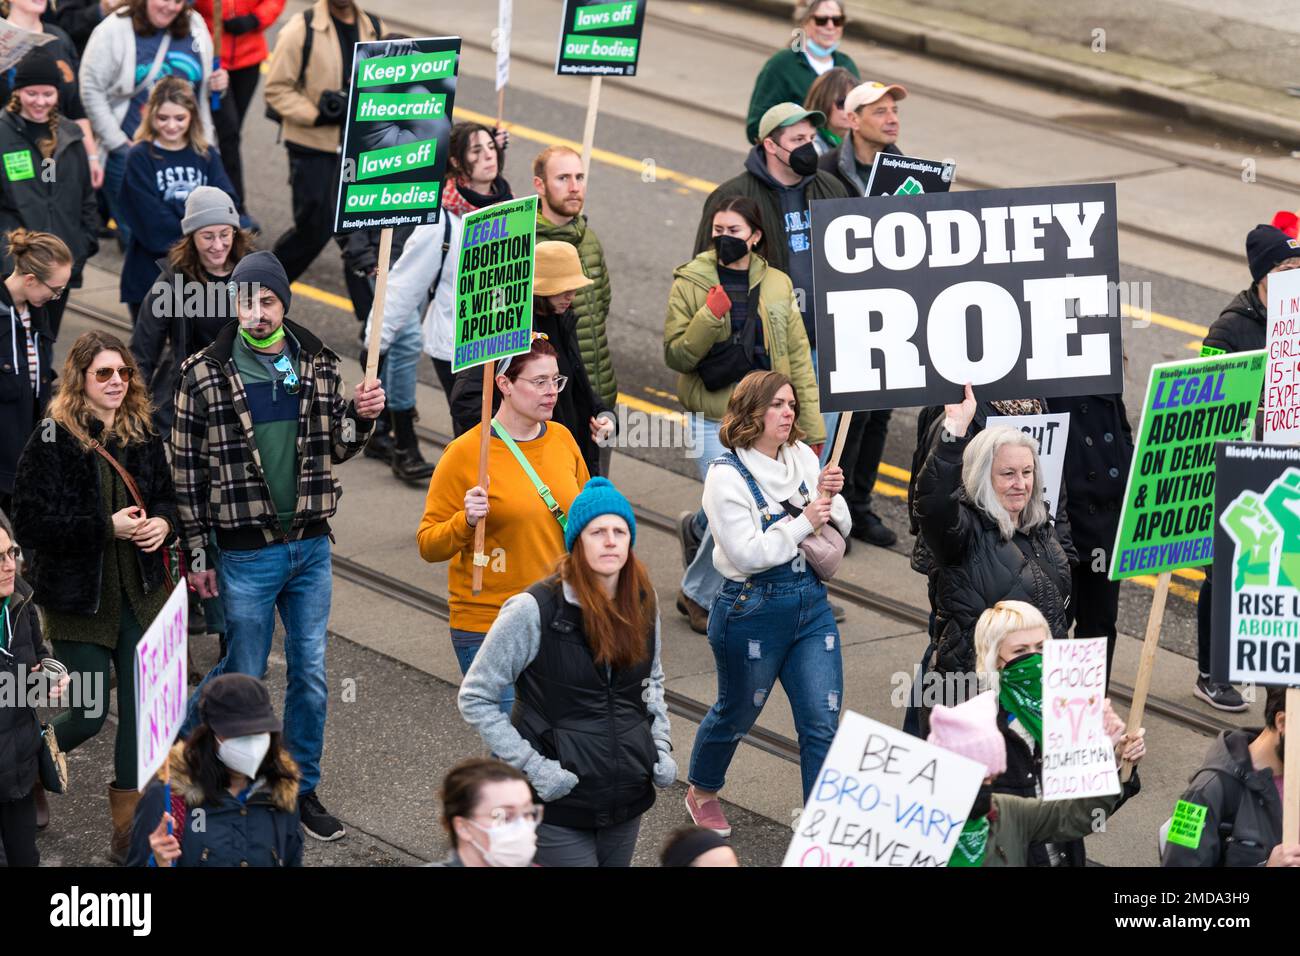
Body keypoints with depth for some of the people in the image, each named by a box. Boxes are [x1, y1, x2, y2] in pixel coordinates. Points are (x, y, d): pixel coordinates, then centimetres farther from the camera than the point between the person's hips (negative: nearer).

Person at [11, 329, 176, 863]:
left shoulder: (143, 437, 3)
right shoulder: (51, 443, -14)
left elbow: (166, 496, 18)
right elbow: (29, 525, -17)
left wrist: (162, 522, -6)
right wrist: (108, 527, -22)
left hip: (140, 595, 5)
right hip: (80, 599, -5)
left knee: (140, 712, 4)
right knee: (89, 717, -1)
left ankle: (129, 832, 15)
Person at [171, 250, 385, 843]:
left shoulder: (319, 366, 3)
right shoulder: (206, 374, -8)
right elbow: (187, 468, -6)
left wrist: (362, 416, -8)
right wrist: (197, 555, -6)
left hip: (311, 548, 4)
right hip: (246, 554, -4)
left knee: (310, 674, 9)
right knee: (244, 673, 6)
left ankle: (302, 789, 23)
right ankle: (187, 738, 34)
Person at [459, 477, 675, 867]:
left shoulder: (642, 602, 3)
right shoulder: (535, 610, -15)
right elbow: (474, 698, -9)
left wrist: (661, 745, 6)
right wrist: (532, 766, -15)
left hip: (627, 800, 6)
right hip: (559, 805, -6)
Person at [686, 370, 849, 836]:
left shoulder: (803, 457, 2)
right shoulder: (727, 475, -14)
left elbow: (840, 528, 8)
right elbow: (747, 553, -21)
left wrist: (830, 499, -12)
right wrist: (803, 523, -19)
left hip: (811, 604, 5)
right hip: (752, 610, -4)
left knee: (823, 723, -2)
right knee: (736, 713, 15)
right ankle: (701, 792, 42)